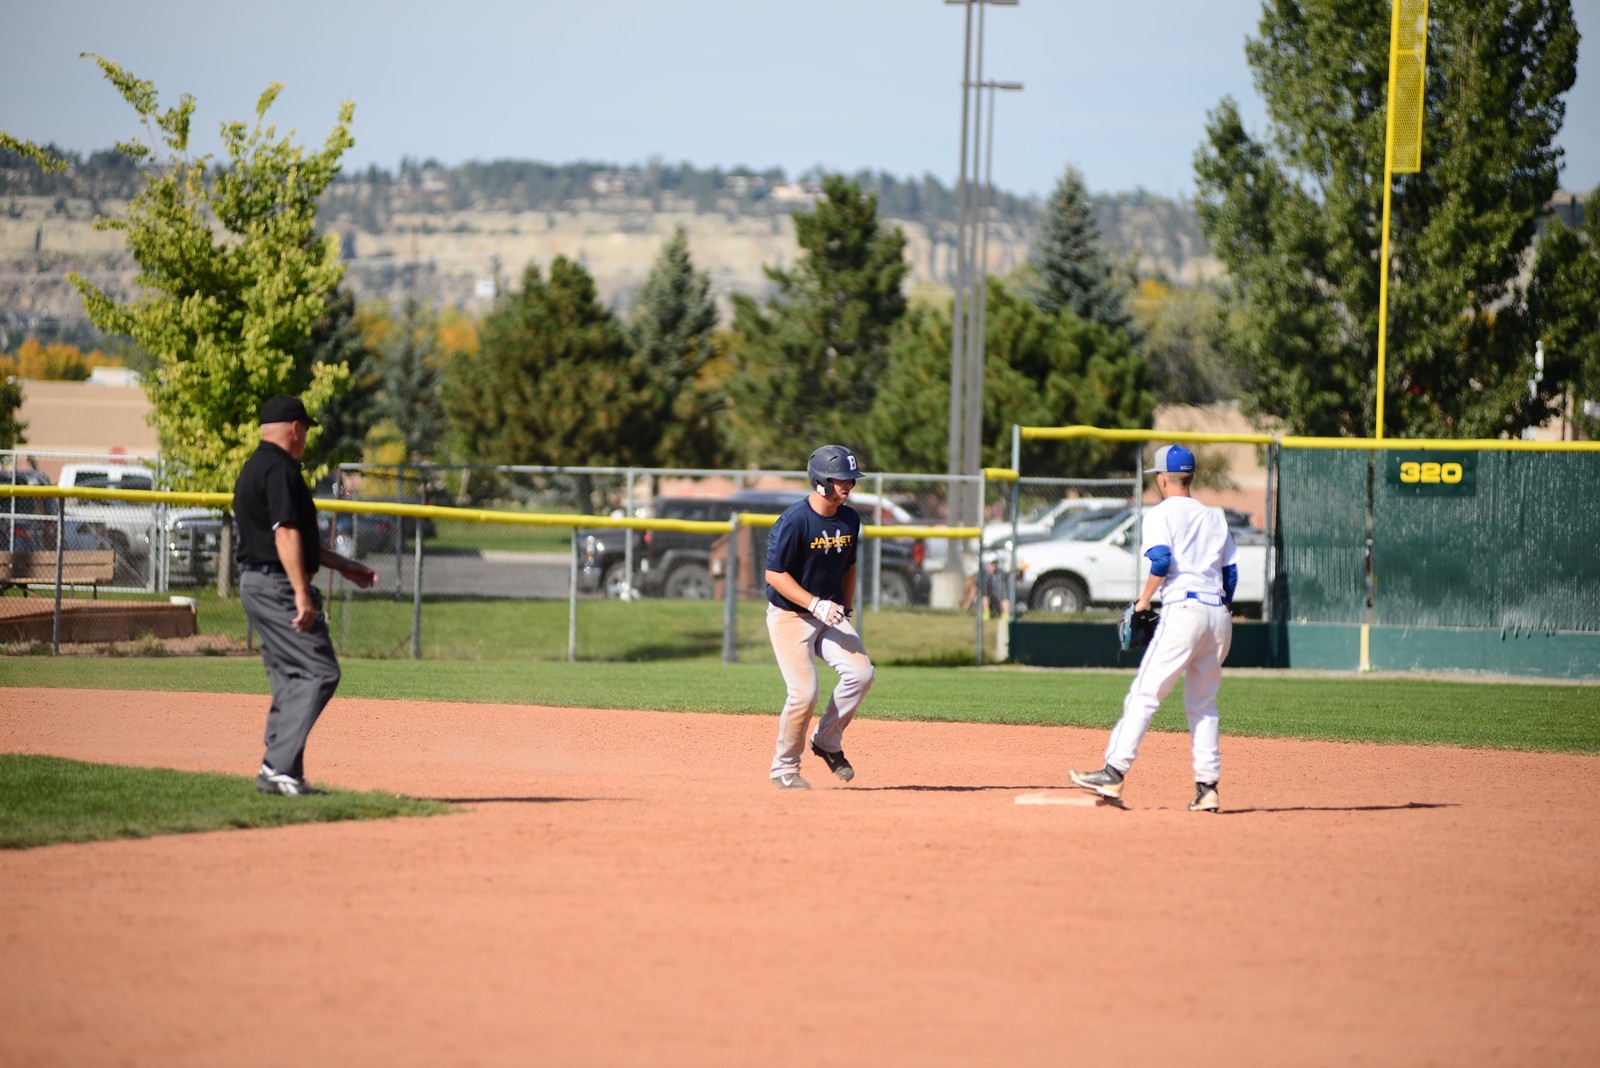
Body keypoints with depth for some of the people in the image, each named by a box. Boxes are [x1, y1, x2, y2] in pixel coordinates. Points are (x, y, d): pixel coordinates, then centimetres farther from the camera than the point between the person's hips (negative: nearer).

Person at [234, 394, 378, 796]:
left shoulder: (253, 468, 20)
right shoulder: (280, 469, -13)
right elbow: (286, 534, -21)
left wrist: (343, 566, 30)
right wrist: (302, 593, -25)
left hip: (254, 583, 11)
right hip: (278, 584, -11)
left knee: (289, 679, 12)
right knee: (319, 672, -11)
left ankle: (284, 776, 10)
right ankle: (279, 766, -18)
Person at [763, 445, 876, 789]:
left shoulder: (849, 519, 3)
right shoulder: (794, 521, -19)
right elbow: (775, 574, -18)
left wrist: (845, 610, 12)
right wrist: (815, 605, -25)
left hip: (830, 614, 6)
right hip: (790, 616, -6)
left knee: (860, 673, -14)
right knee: (804, 692, -15)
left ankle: (828, 742, 7)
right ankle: (784, 768, 5)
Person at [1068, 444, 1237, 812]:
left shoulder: (1161, 514, 2)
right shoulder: (1214, 517, 21)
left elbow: (1161, 560, -14)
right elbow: (1230, 571, 17)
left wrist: (1143, 601, -5)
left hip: (1183, 607, -6)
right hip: (1219, 614, 6)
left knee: (1144, 695, -8)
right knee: (1203, 704, 12)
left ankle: (1114, 774, -15)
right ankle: (1207, 788, 5)